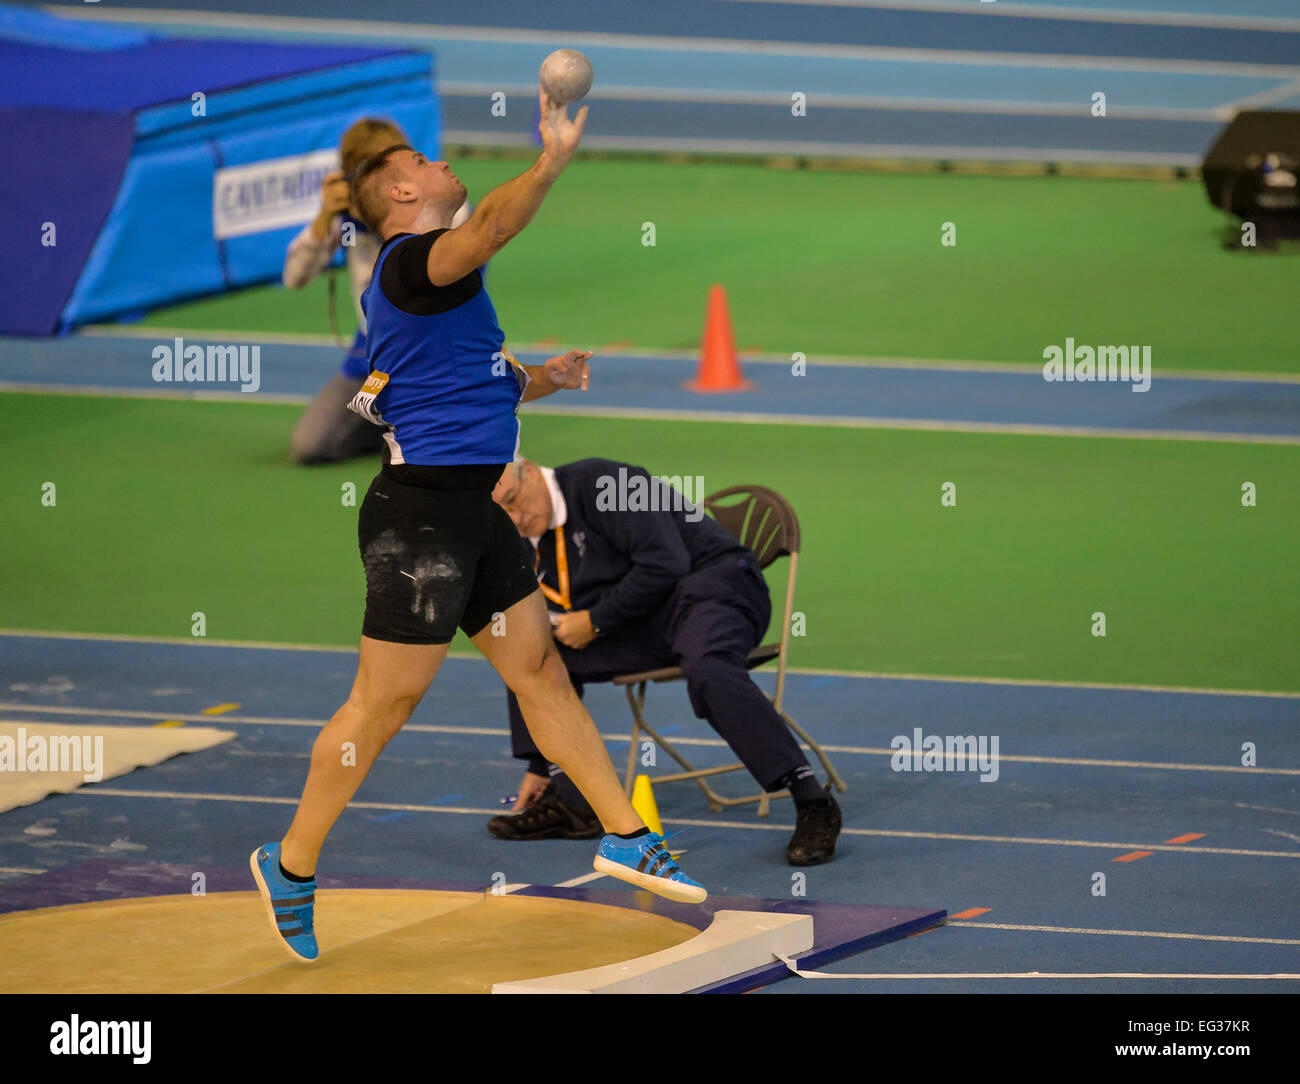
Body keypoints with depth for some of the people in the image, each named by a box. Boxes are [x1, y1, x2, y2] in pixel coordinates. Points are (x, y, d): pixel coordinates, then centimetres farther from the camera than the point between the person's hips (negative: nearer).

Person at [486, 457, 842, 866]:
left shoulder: (597, 484, -14)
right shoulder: (532, 555, 10)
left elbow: (664, 563, -22)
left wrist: (596, 621, -13)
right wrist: (540, 767, 14)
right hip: (645, 628, 9)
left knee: (705, 664, -40)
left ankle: (811, 802, -38)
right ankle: (568, 801, 1)